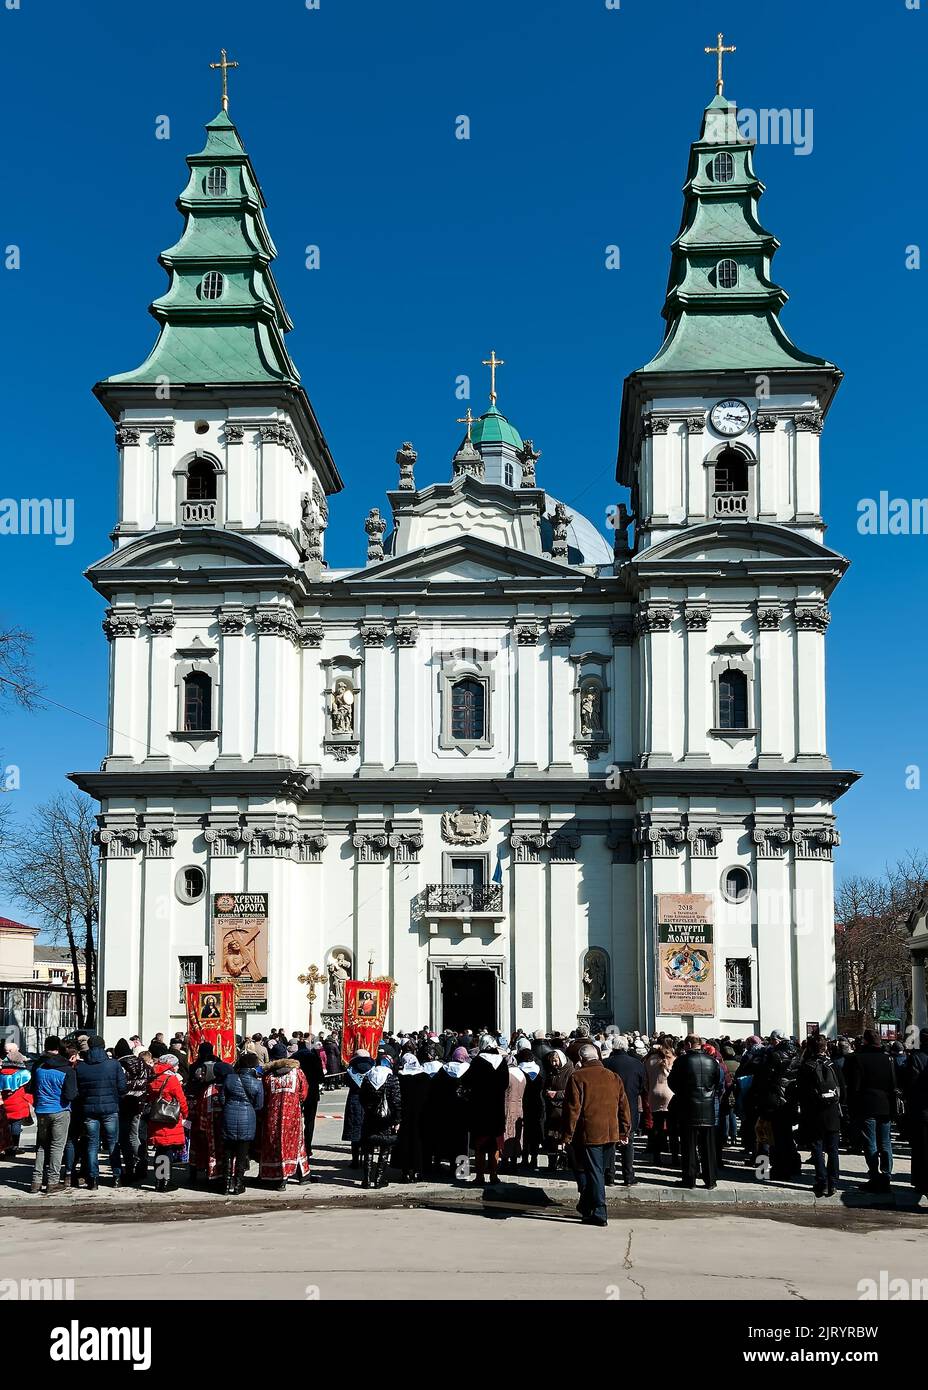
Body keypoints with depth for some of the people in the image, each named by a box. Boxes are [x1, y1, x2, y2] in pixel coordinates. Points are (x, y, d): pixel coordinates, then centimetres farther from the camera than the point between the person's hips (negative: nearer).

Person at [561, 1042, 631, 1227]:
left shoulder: (578, 1077, -8)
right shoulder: (613, 1077, 9)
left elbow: (573, 1108, -11)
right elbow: (623, 1106, 11)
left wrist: (567, 1134, -5)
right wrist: (624, 1132, 17)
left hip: (589, 1134, -5)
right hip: (611, 1134, 5)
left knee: (593, 1172, 0)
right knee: (598, 1171, 16)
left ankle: (599, 1213, -2)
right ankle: (586, 1206, 25)